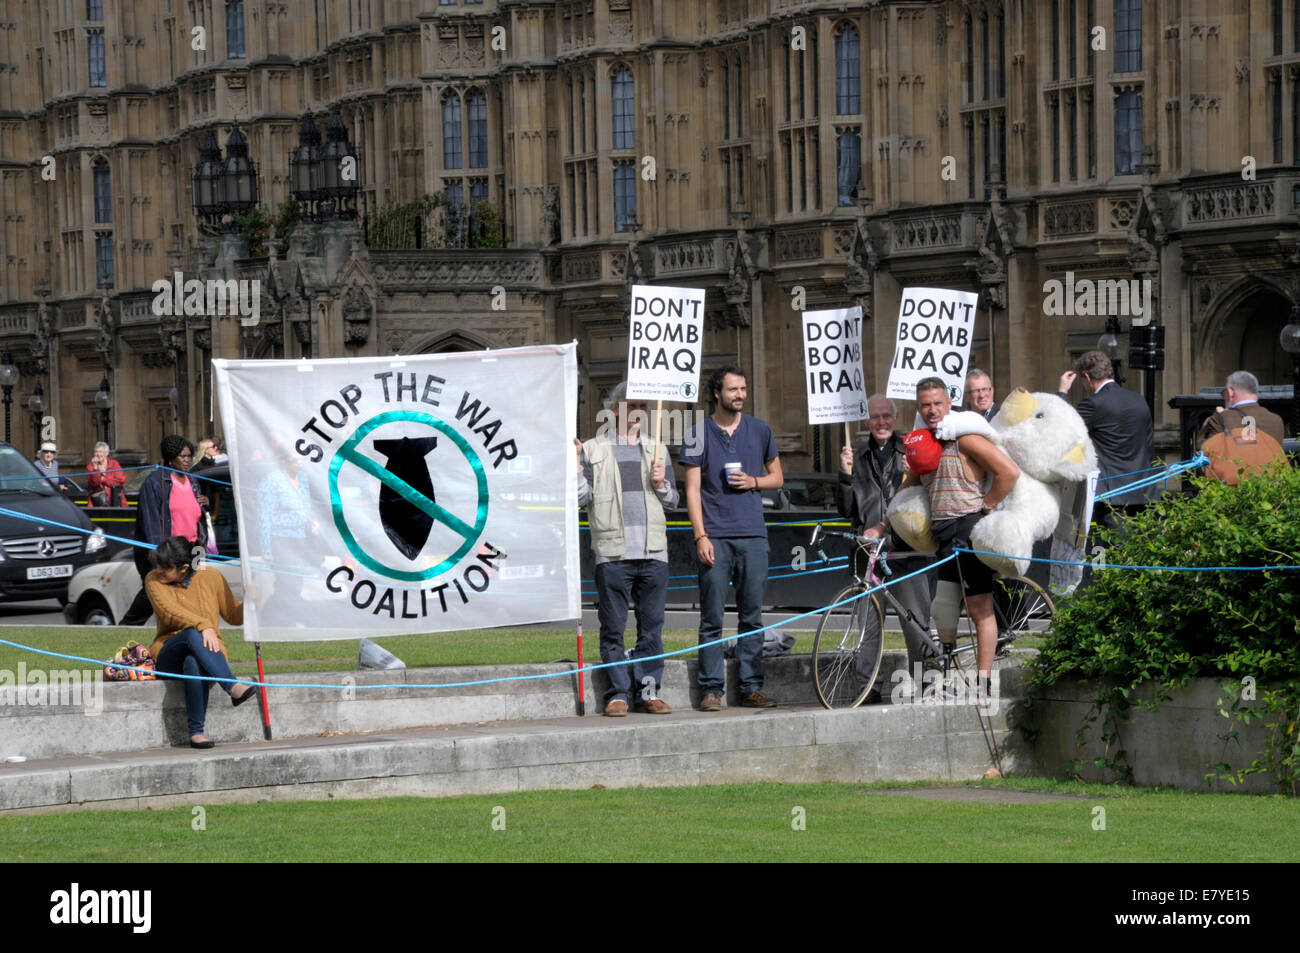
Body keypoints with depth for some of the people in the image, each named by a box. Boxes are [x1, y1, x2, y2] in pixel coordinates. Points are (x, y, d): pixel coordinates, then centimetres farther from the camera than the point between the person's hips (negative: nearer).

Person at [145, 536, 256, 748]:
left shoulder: (210, 577, 5)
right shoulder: (153, 580, 3)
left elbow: (234, 616, 15)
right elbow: (169, 611, -17)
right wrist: (203, 626, -32)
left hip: (210, 655, 0)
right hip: (168, 657, 0)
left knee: (194, 663, -40)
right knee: (192, 633, -37)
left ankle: (197, 731, -37)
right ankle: (233, 687, -48)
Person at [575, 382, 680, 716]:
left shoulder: (656, 451, 18)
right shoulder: (594, 450, 8)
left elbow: (673, 500, 21)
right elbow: (581, 498, 4)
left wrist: (661, 484, 1)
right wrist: (575, 467, -10)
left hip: (653, 551, 3)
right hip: (612, 552, -3)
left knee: (652, 626, 2)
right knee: (613, 629, -3)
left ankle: (649, 691, 8)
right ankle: (618, 693, 1)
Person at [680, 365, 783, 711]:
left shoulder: (760, 430, 12)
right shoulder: (700, 433, 3)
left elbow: (777, 477, 20)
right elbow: (693, 489, 0)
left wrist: (754, 481, -2)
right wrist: (701, 536, -9)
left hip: (753, 536, 3)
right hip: (715, 537, -3)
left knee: (752, 615, 4)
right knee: (712, 618, -3)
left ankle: (752, 687, 8)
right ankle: (711, 689, 0)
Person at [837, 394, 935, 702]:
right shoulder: (859, 458, 15)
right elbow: (846, 509, 13)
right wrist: (846, 475, -2)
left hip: (906, 549, -2)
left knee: (917, 619, -6)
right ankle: (871, 685, 4)